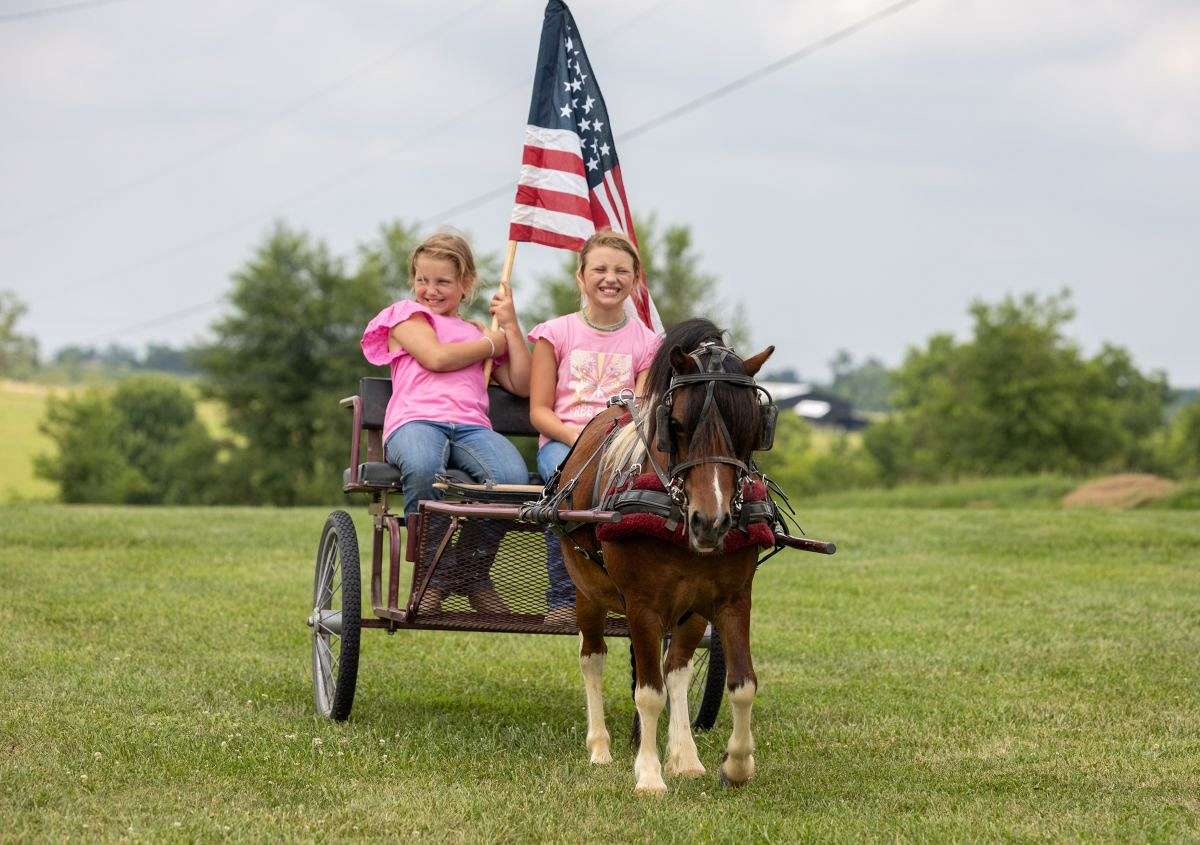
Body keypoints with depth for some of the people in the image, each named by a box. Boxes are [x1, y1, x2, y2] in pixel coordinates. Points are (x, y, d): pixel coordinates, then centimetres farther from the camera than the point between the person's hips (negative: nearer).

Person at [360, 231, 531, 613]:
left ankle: (472, 572, -12)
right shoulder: (406, 315, 21)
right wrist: (492, 344, 14)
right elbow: (437, 357, 0)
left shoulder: (477, 333, 34)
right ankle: (432, 573, -23)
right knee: (423, 468, -43)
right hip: (415, 421, -4)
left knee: (513, 476, -32)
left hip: (471, 425, 4)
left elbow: (522, 386, 27)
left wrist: (511, 327, 23)